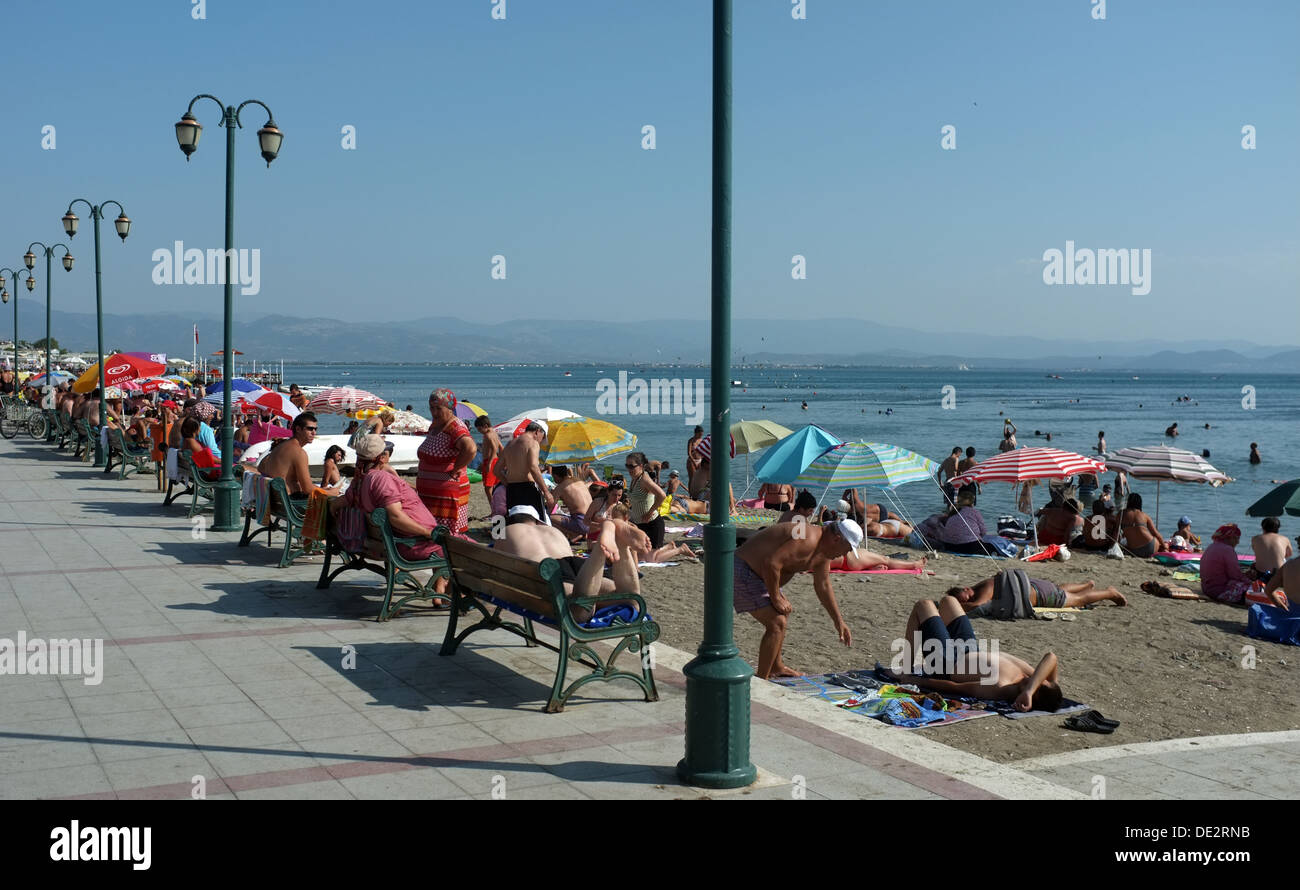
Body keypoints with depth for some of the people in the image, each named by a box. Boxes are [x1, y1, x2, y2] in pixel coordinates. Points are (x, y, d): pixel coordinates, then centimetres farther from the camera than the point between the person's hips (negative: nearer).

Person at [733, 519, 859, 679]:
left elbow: (823, 587, 21)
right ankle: (761, 681, -10)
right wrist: (776, 598, -21)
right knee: (777, 623, -16)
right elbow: (771, 563, -34)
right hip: (743, 573, -11)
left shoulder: (823, 554, 7)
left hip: (756, 573, 11)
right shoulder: (808, 540, -26)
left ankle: (776, 667, 42)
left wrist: (839, 622, 24)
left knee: (782, 614, 27)